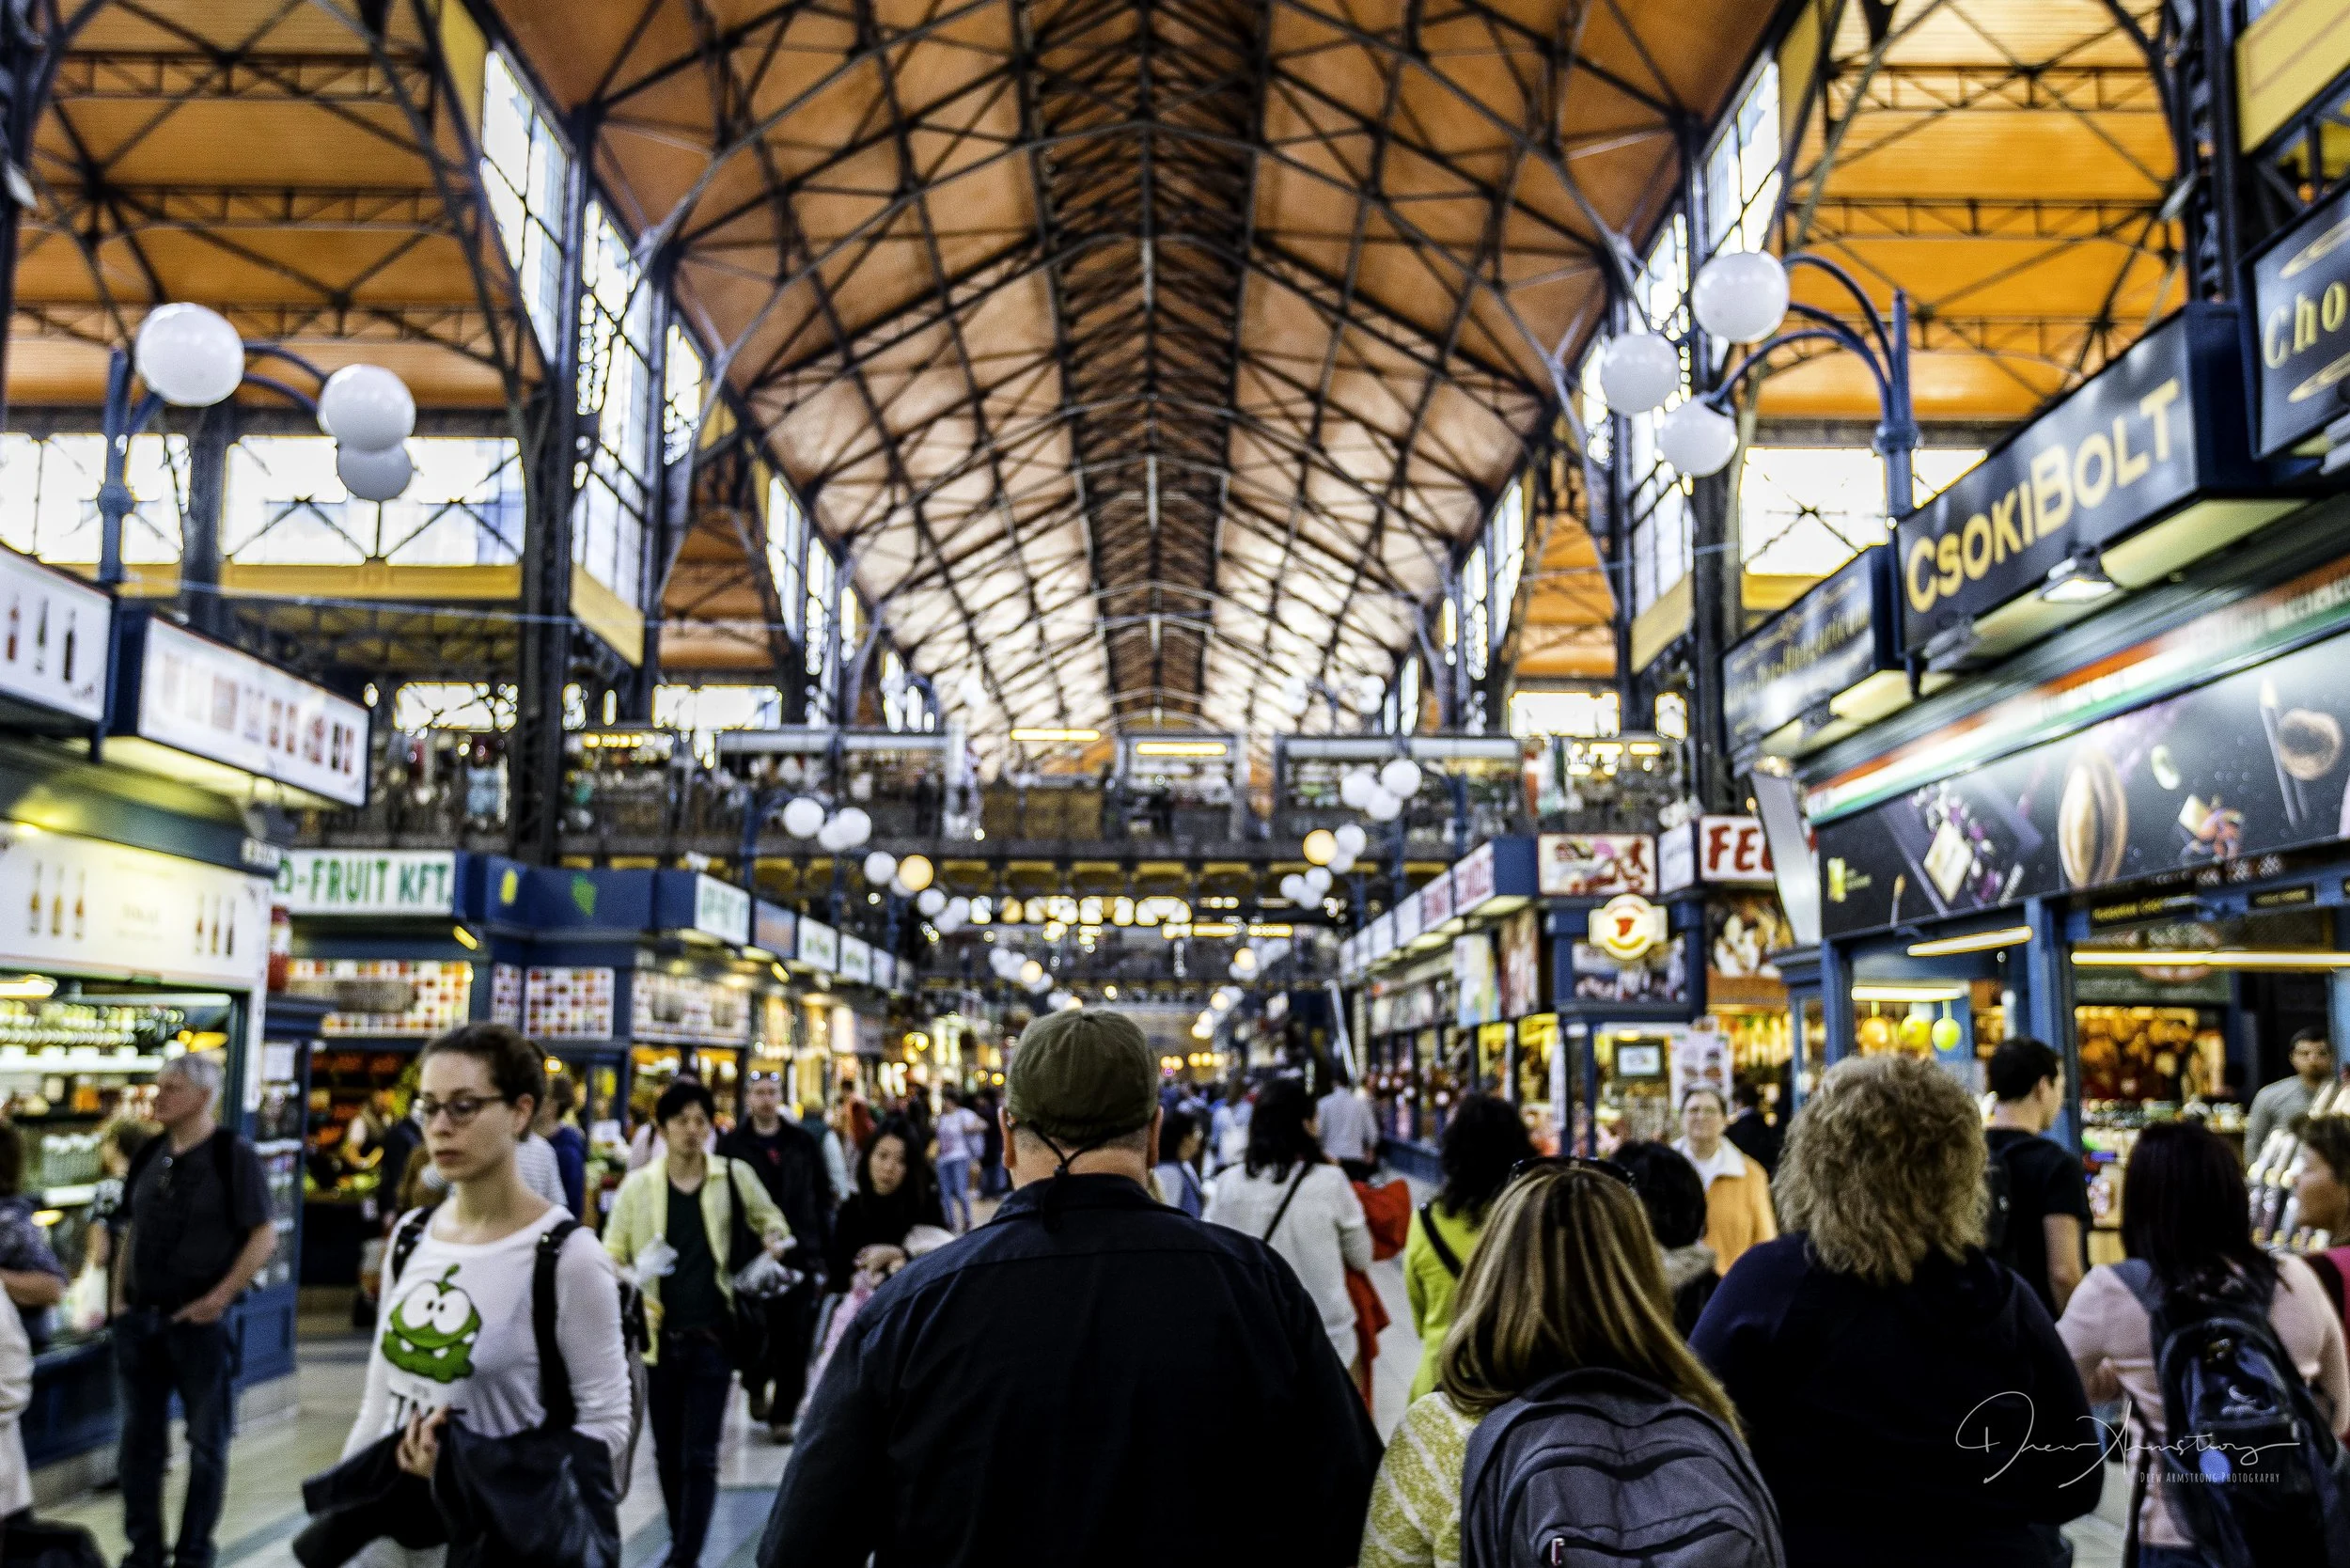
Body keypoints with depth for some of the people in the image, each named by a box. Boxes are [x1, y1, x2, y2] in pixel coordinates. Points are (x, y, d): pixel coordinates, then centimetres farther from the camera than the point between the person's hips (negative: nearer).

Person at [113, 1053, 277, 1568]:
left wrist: (218, 1298, -16)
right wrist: (120, 1294, 8)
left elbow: (264, 1237, -11)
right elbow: (133, 1230, 17)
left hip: (197, 1320, -5)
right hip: (139, 1318, 5)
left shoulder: (232, 1154, -10)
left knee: (206, 1442, 6)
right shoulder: (150, 1155, 7)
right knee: (140, 1437, 12)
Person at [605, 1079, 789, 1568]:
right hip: (659, 1337, 2)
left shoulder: (733, 1176, -1)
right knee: (667, 1454, 15)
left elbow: (769, 1218, 15)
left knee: (700, 1458, -6)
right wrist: (633, 1282, -18)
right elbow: (610, 1257, 4)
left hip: (712, 1337, -2)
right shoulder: (638, 1186, 0)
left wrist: (776, 1240, -8)